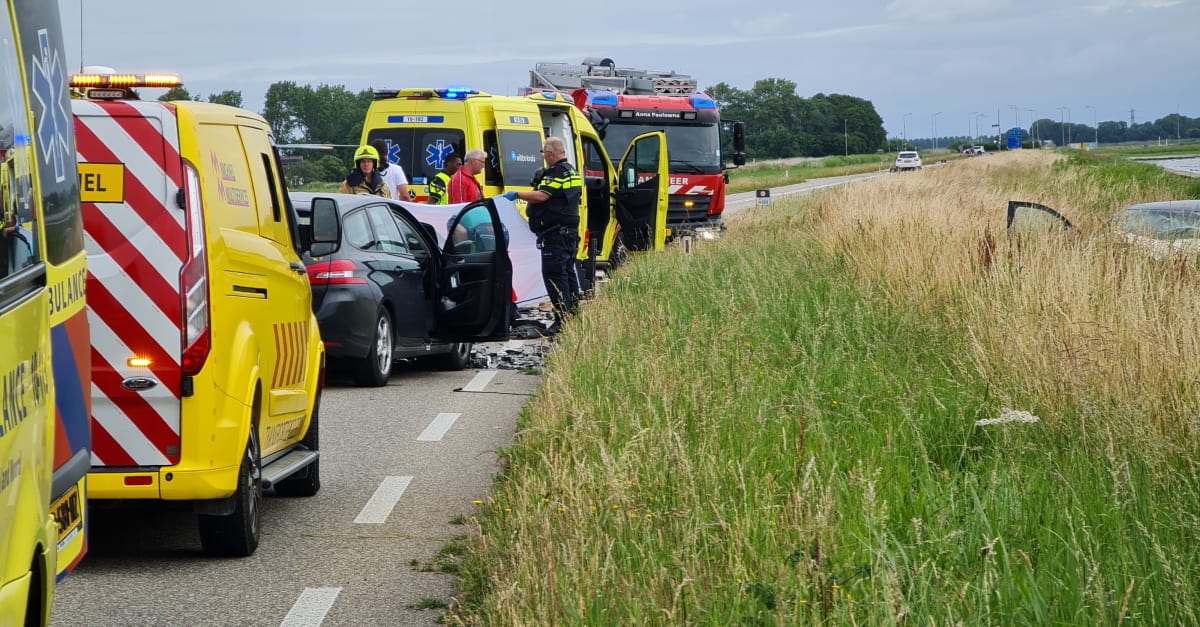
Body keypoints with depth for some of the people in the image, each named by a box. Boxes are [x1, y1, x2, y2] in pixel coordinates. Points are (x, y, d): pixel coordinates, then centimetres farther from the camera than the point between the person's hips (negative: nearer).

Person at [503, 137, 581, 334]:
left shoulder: (557, 172, -15)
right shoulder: (572, 172, 18)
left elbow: (541, 196, -23)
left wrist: (517, 195, -14)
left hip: (555, 232, -11)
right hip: (570, 231, 11)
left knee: (554, 274, -10)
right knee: (568, 272, 15)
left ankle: (562, 320, -15)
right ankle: (573, 315, 20)